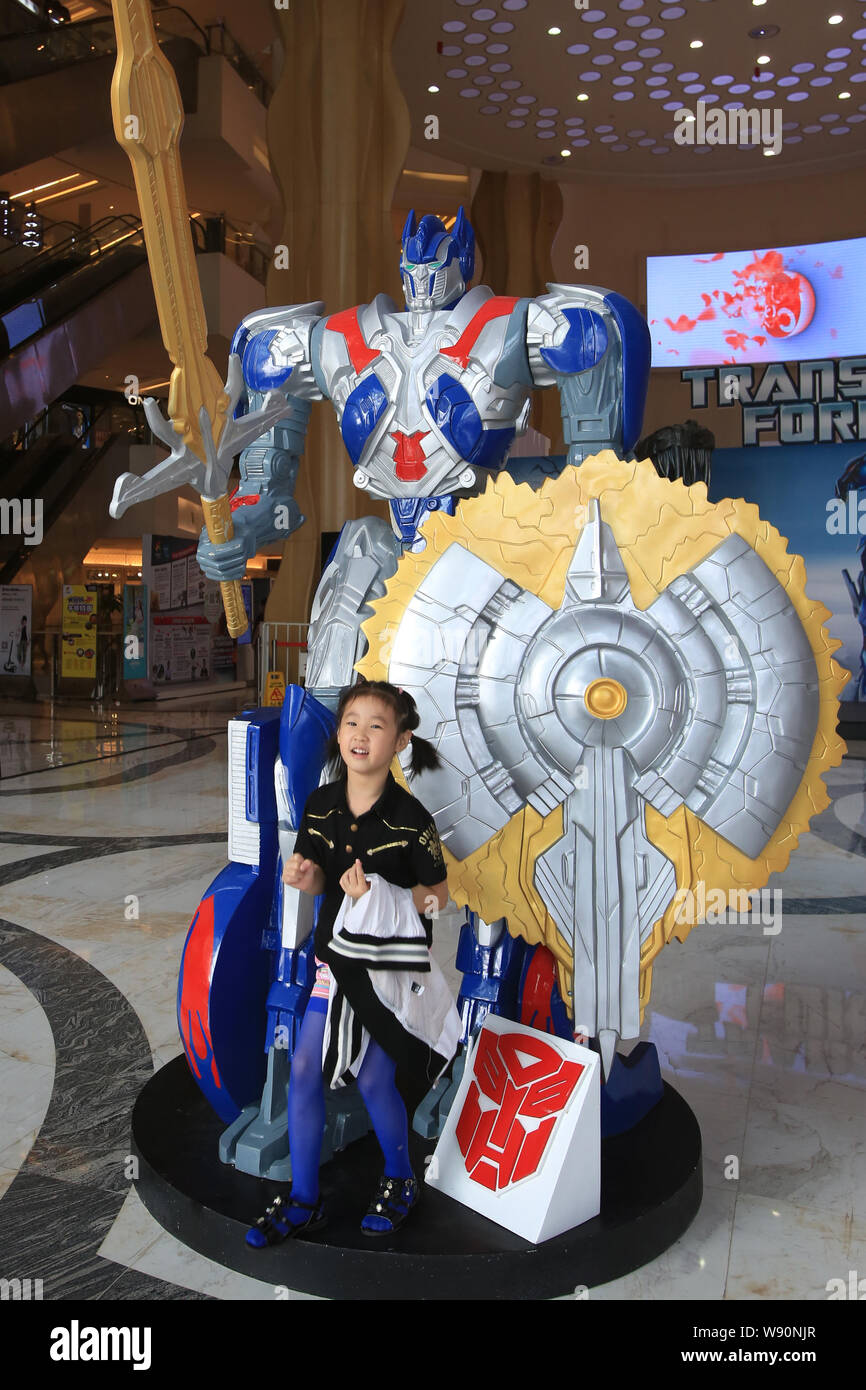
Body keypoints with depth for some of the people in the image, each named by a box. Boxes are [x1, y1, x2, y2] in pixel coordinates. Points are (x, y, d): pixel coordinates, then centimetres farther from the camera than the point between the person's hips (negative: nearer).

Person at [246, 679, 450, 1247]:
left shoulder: (410, 818, -19)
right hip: (336, 953, 5)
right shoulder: (321, 805, -4)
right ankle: (303, 1201, 24)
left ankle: (401, 1182, 32)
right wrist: (302, 875, -16)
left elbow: (439, 895, -12)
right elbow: (320, 879, 7)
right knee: (304, 1071, 5)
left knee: (373, 1079, 3)